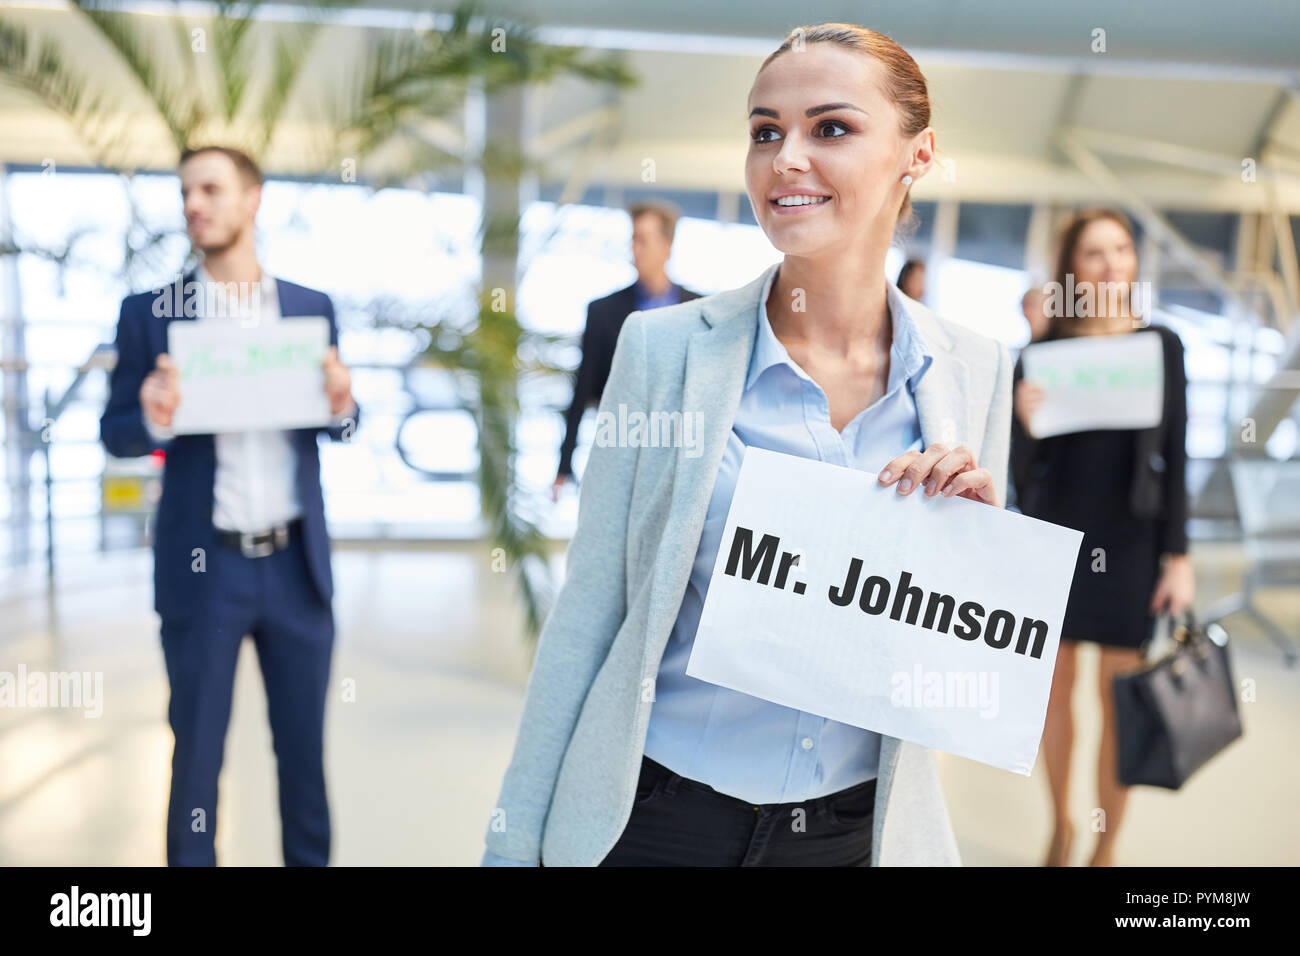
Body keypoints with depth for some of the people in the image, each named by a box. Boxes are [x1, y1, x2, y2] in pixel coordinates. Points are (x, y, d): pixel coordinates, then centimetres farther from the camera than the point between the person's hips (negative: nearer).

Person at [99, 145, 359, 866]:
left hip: (297, 565, 2)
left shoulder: (312, 307, 5)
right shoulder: (149, 313, 0)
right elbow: (115, 433, 2)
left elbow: (340, 425, 9)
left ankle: (311, 858, 31)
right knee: (196, 752, 10)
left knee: (304, 745, 13)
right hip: (203, 570, -1)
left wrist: (341, 404, -14)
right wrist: (153, 421, -20)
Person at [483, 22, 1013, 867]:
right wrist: (516, 843, -4)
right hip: (658, 814, -2)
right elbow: (588, 614, -6)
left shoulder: (975, 370, -3)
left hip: (864, 823, 2)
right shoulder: (665, 346, -10)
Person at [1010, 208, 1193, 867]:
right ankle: (1060, 825, 31)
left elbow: (1175, 457, 3)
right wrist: (1026, 422, -20)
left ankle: (1106, 847, 21)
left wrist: (1179, 555, -1)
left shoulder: (1161, 345, 0)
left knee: (1118, 698, 4)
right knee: (1055, 687, 10)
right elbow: (1024, 472, 0)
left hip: (1128, 541, -1)